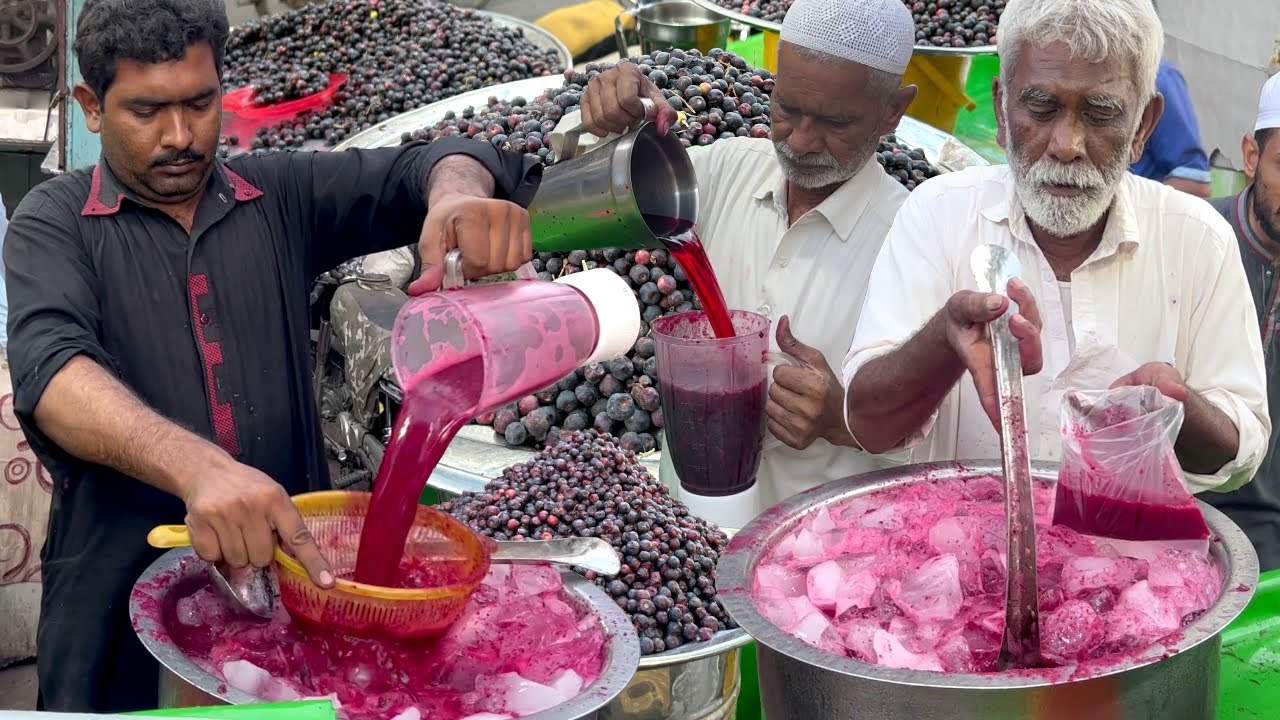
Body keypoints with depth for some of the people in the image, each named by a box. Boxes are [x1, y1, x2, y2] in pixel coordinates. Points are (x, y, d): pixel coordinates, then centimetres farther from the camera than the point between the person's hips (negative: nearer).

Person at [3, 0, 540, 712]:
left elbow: (419, 167, 2)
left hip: (296, 569, 3)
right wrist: (196, 465, -41)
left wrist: (459, 192, -26)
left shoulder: (285, 197, 6)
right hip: (122, 593, -2)